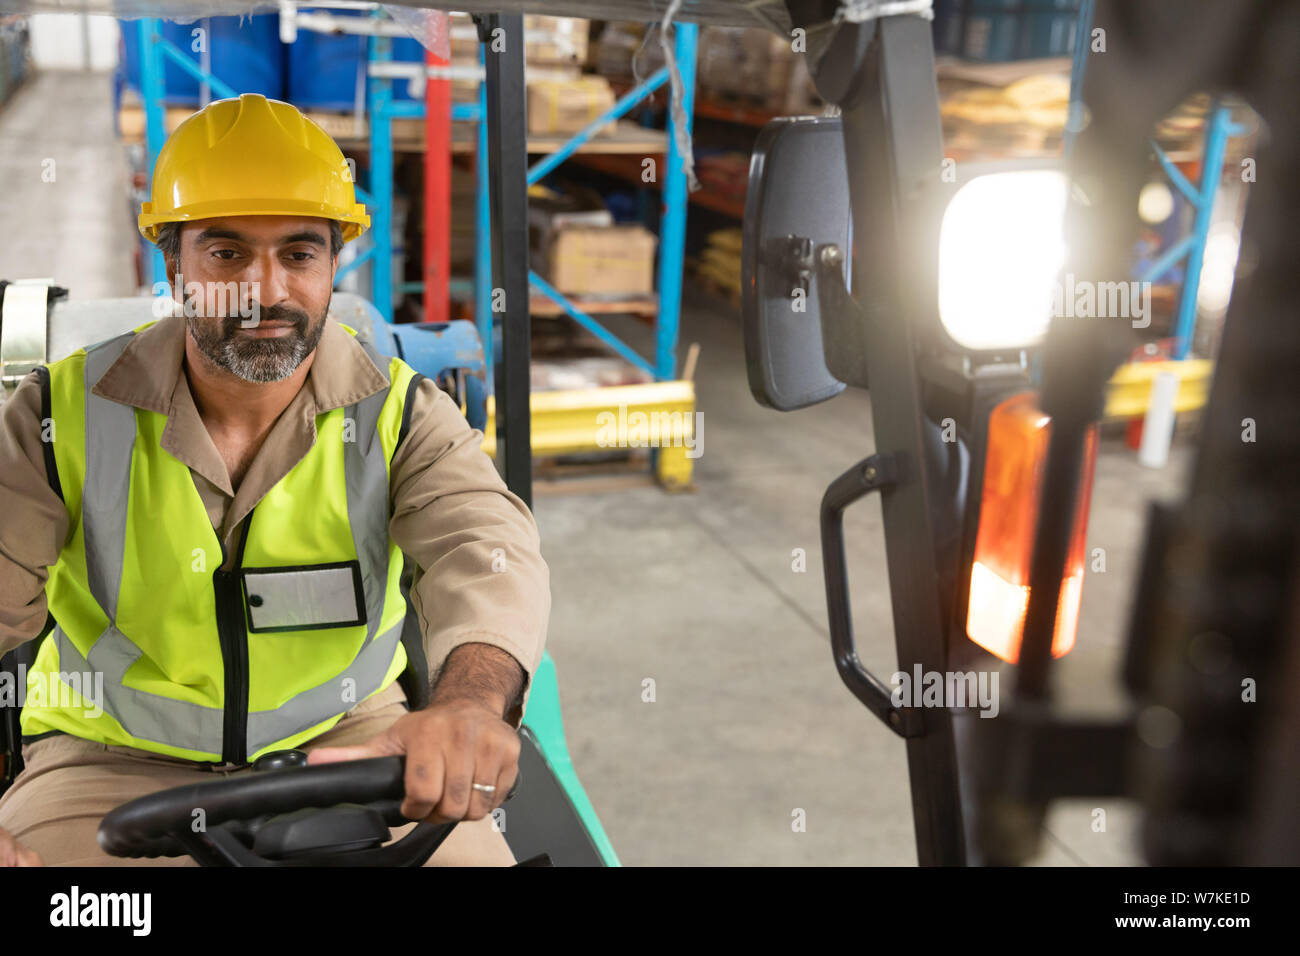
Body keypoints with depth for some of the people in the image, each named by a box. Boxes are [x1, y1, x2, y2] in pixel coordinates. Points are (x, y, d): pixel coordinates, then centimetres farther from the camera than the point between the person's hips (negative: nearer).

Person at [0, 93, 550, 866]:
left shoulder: (403, 415, -8)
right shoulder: (66, 416, -7)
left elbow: (486, 547, -25)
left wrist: (470, 699, -50)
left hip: (349, 744, 0)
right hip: (116, 759, 0)